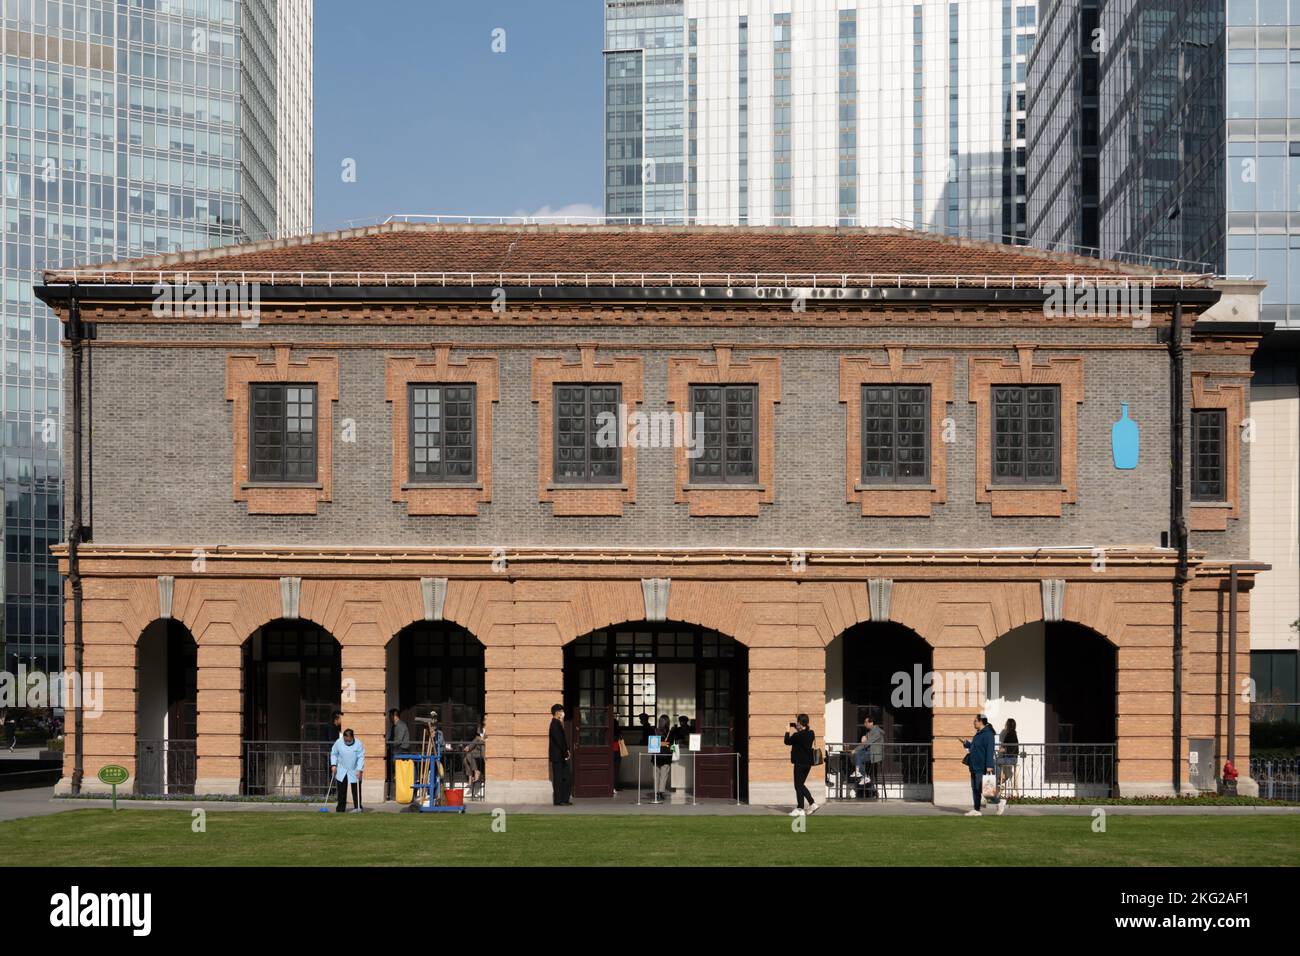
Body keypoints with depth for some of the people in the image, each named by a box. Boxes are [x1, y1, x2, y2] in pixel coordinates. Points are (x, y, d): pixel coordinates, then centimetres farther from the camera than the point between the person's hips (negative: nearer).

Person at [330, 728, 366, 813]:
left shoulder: (358, 744, -15)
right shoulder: (338, 742, -7)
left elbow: (361, 758, -15)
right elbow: (333, 754, 7)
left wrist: (359, 770, -22)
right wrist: (333, 765, -3)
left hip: (354, 771, -2)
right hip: (341, 771, 2)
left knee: (356, 790, -1)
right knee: (341, 790, 4)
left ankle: (357, 807, 6)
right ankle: (341, 807, 11)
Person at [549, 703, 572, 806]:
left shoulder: (557, 723, 16)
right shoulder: (555, 724, -14)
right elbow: (558, 740, -20)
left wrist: (566, 751, 8)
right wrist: (565, 752, -17)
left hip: (561, 756, 10)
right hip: (558, 756, -10)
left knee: (564, 778, 11)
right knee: (559, 778, -6)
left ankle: (564, 799, 14)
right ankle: (558, 800, -3)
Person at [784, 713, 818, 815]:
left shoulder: (798, 735, -20)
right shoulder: (811, 734, 3)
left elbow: (787, 742, -7)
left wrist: (789, 732, 7)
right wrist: (796, 731, 18)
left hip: (800, 763, -8)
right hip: (808, 762, 8)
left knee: (798, 786, 2)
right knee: (801, 785, 19)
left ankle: (799, 809, 5)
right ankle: (812, 804, 13)